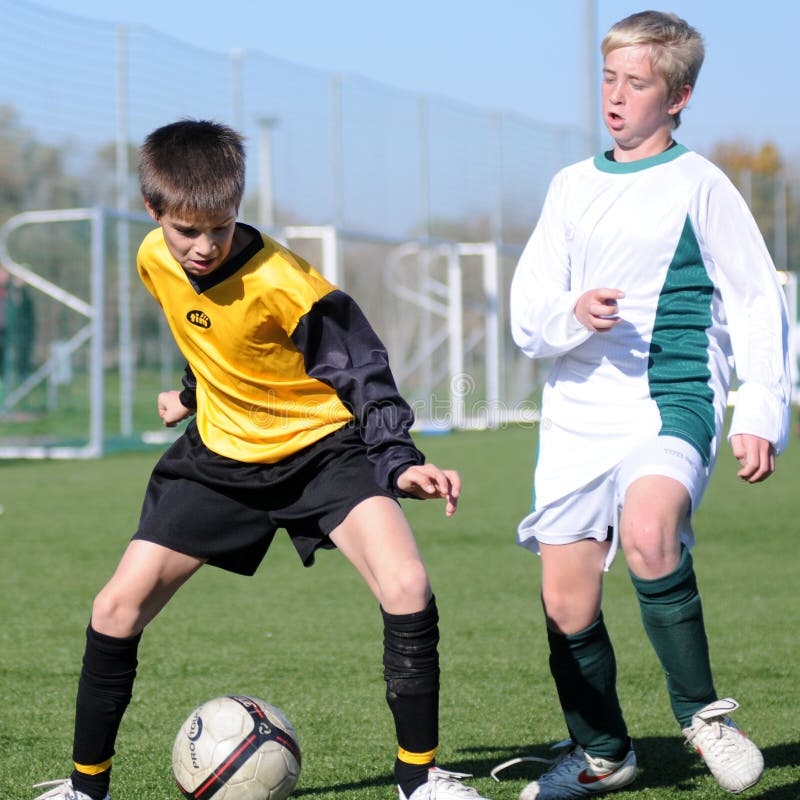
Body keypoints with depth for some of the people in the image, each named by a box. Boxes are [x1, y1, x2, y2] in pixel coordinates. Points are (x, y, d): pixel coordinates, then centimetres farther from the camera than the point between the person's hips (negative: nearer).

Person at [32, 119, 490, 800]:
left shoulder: (282, 283, -25)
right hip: (221, 454, 4)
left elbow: (362, 373, -20)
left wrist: (400, 462, -33)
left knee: (407, 586, -26)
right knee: (119, 605, -4)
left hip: (321, 445, -4)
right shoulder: (155, 260, -7)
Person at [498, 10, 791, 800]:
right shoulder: (572, 187, 13)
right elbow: (526, 315, 10)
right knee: (566, 605, 3)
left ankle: (701, 712, -16)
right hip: (576, 412, 5)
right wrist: (572, 315, -13)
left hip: (670, 402, -5)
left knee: (649, 533, -34)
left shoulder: (698, 186, 1)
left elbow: (757, 303, 2)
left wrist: (761, 409, -8)